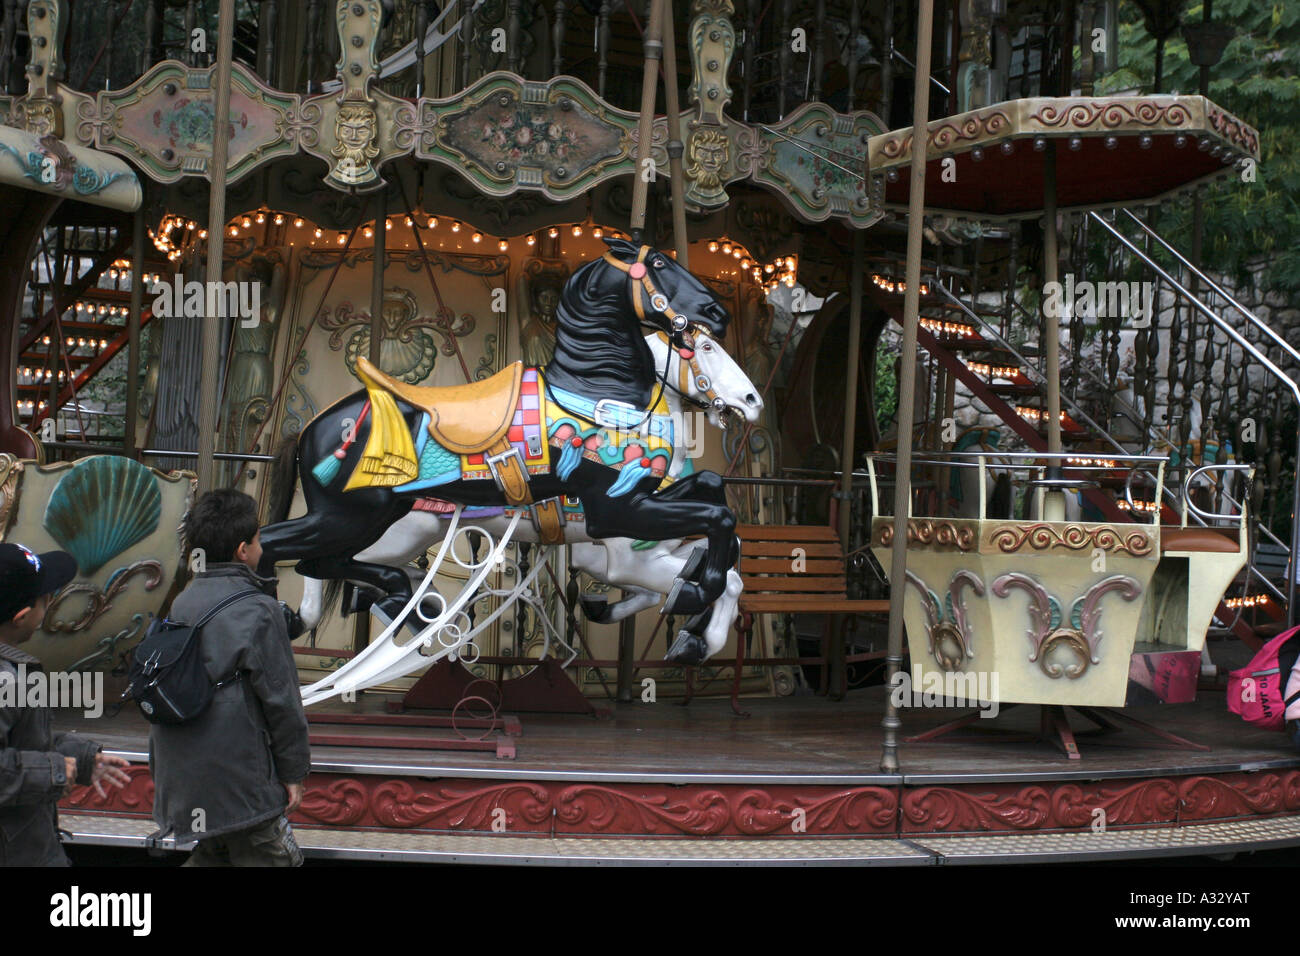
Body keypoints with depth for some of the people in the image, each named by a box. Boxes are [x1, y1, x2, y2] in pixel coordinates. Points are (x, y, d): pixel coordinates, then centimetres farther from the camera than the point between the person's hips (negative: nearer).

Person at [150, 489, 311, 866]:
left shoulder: (180, 604, 9)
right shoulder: (258, 611, -13)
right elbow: (280, 698, -12)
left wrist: (158, 764, 26)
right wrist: (293, 771, -3)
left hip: (180, 775, 8)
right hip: (239, 776, -8)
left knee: (215, 853, 20)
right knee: (268, 857, 1)